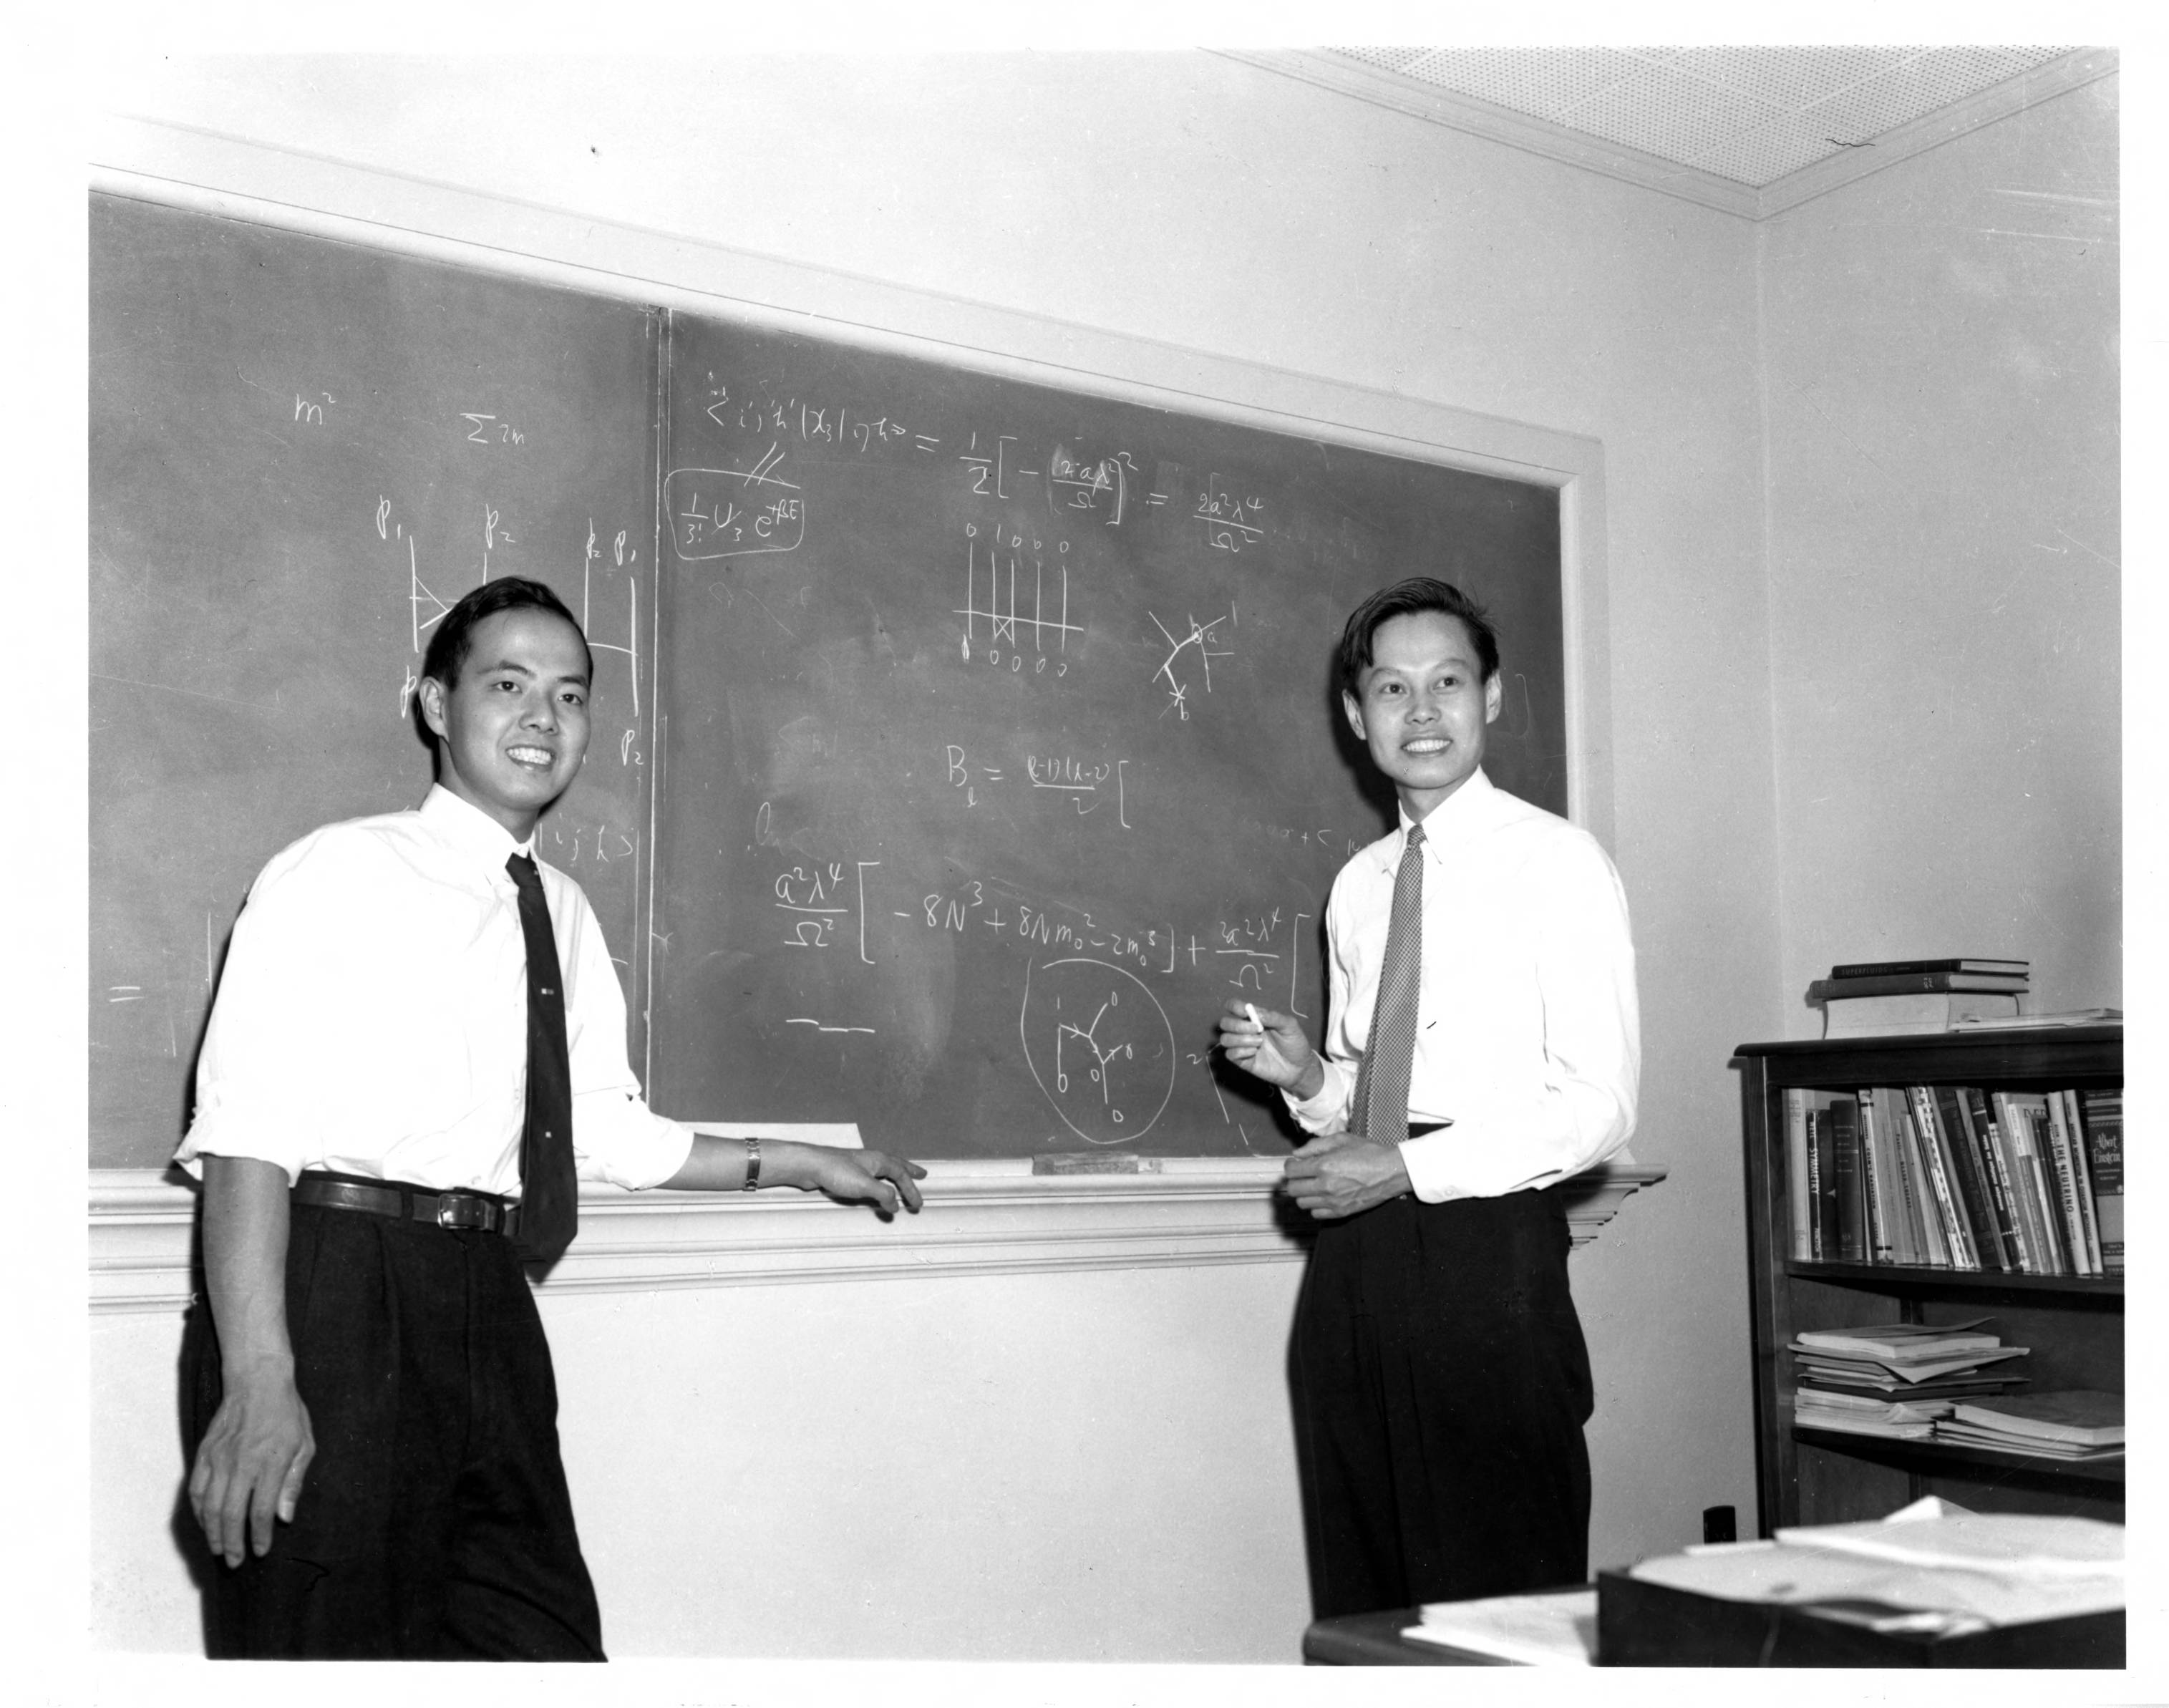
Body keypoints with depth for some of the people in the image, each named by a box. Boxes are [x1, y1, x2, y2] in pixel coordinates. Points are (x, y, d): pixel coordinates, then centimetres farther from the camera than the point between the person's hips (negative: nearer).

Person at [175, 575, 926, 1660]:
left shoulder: (564, 915, 16)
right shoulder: (339, 872, -4)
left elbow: (609, 1132, 22)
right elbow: (248, 1127, -13)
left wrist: (800, 1163, 22)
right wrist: (257, 1381, -22)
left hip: (490, 1313, 6)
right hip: (335, 1288, -6)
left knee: (544, 1650, 11)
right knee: (332, 1654, 0)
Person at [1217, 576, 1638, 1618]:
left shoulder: (1556, 864, -3)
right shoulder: (1356, 886, 15)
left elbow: (1598, 1105, -9)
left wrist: (1408, 1166, -15)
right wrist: (1309, 1077, 0)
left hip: (1488, 1250, -6)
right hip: (1354, 1254, 6)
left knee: (1501, 1595, -1)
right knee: (1362, 1595, 10)